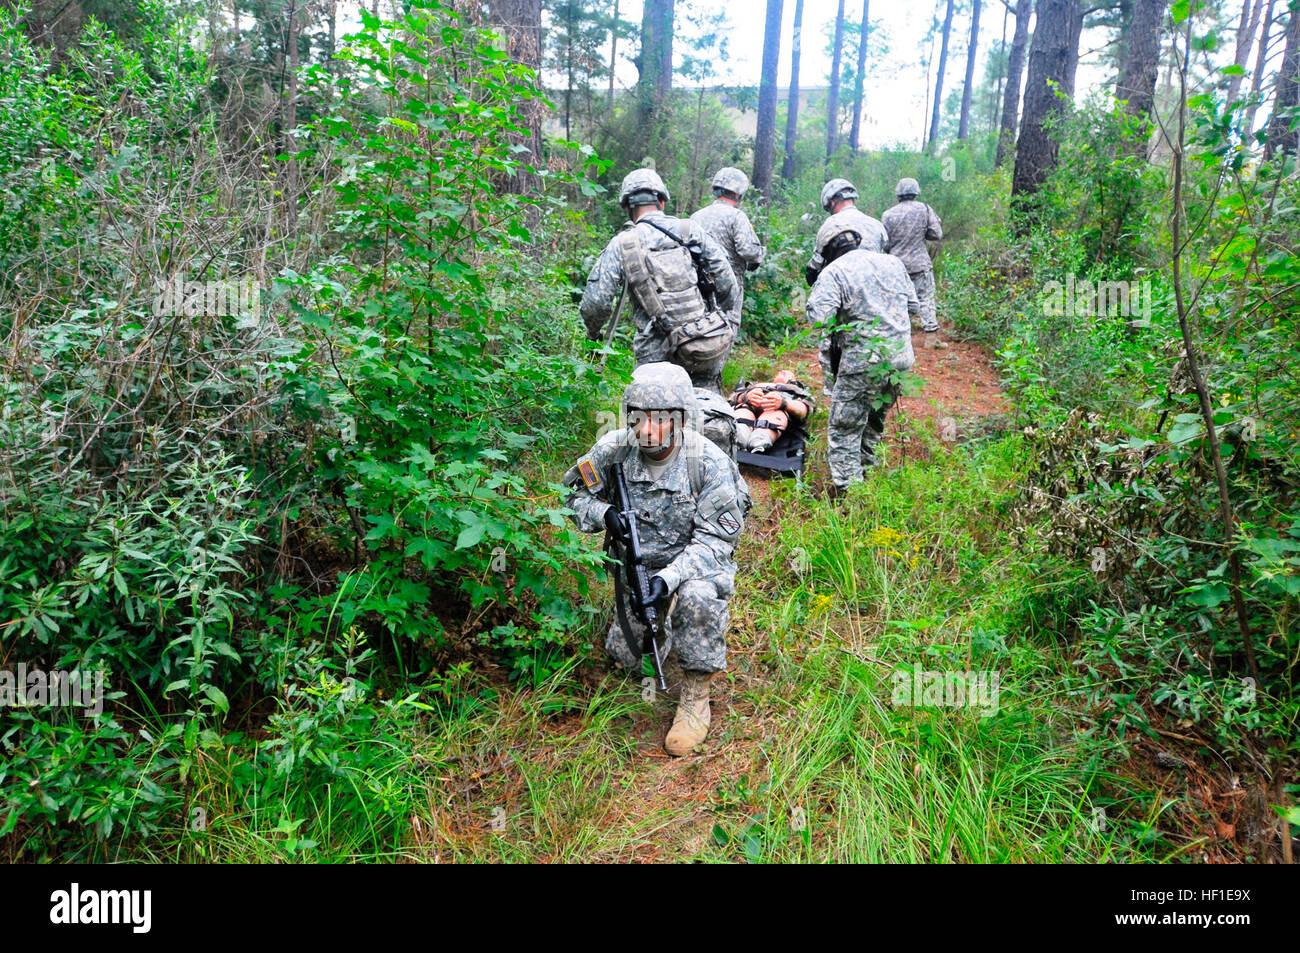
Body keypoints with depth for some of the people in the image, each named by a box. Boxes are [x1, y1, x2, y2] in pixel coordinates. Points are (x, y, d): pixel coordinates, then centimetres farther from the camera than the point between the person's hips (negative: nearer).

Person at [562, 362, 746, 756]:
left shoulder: (709, 463, -23)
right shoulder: (614, 450, -15)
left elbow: (714, 540, -21)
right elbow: (575, 494, 1)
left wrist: (669, 578, -36)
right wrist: (604, 514, -22)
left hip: (696, 562, -3)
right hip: (637, 564, 3)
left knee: (698, 596, -37)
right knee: (628, 656, -4)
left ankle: (696, 698, -16)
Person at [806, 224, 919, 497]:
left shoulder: (833, 272, -7)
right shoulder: (893, 263, 11)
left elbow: (820, 317, -19)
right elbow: (914, 306, 17)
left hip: (862, 360, -6)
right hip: (900, 356, 6)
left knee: (844, 427, 4)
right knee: (874, 420, 23)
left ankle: (847, 489, 3)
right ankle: (866, 470, 36)